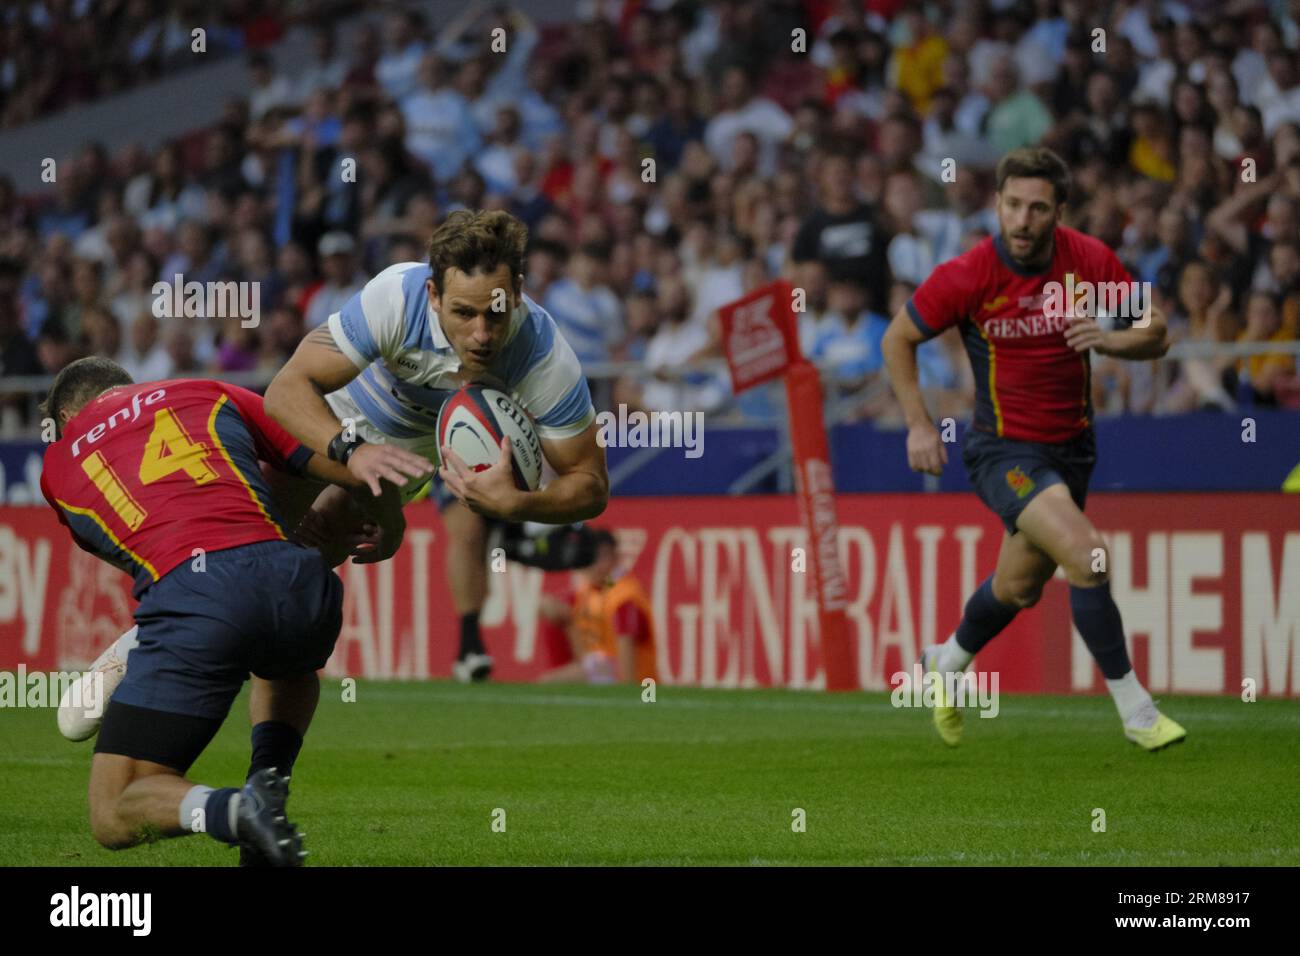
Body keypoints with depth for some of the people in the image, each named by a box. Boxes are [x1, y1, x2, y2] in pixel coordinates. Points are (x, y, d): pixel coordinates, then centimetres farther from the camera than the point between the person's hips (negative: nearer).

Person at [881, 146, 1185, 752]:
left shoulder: (1089, 260, -10)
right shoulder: (967, 276, -18)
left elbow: (1154, 334, -2)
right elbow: (898, 339, -3)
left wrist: (1108, 339, -22)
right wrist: (919, 425, -8)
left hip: (1071, 445, 5)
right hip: (1005, 448, -5)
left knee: (1020, 587, 19)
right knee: (1088, 557, -24)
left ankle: (948, 663, 50)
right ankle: (1135, 710, -13)